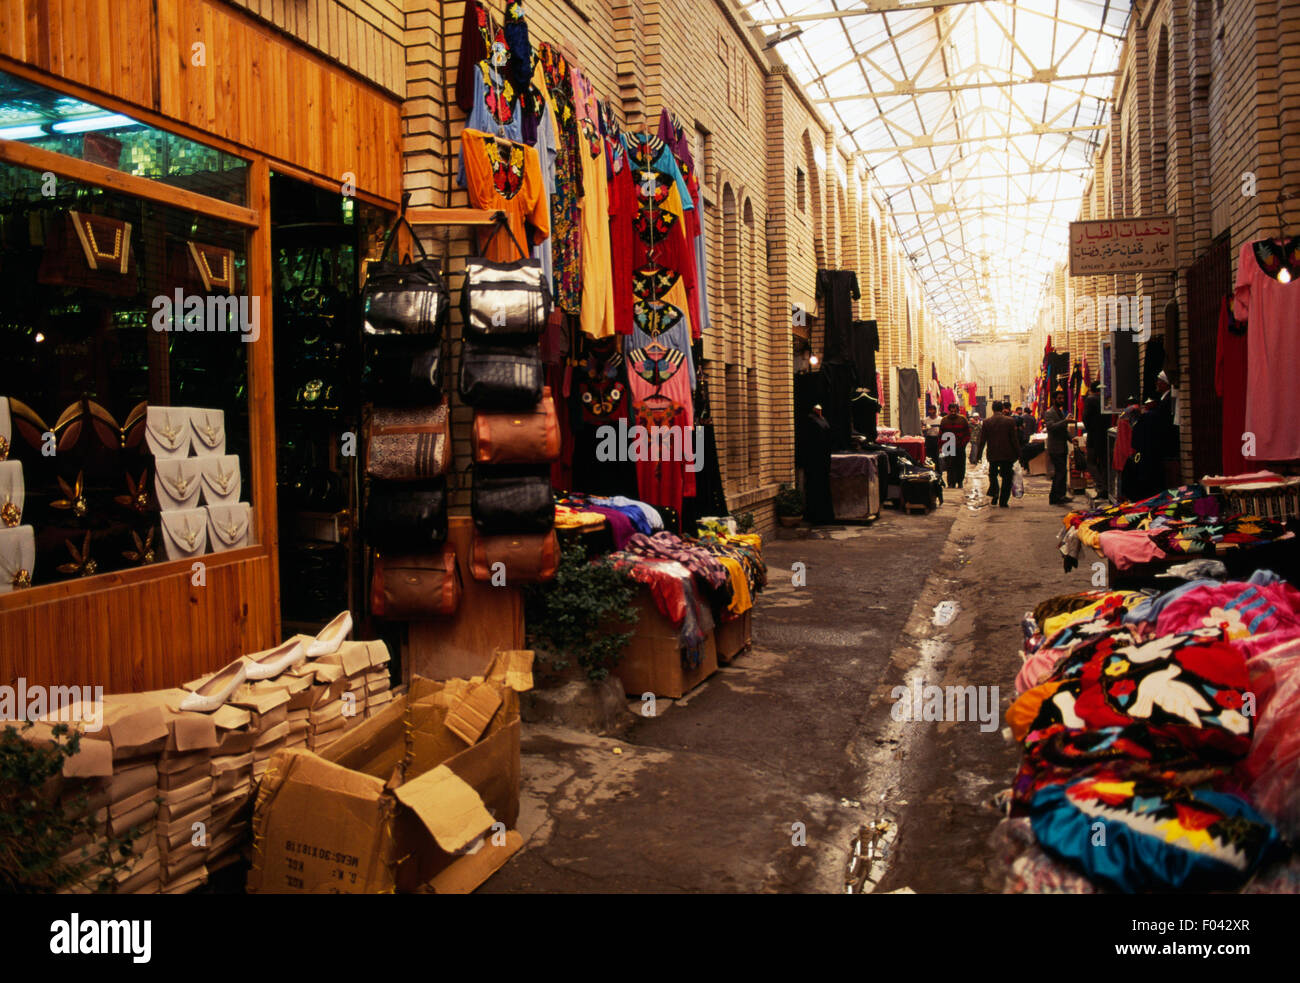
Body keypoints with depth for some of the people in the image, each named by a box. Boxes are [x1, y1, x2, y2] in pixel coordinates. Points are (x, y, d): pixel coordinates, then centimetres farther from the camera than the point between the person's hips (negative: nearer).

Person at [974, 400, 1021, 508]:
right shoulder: (1009, 421, -7)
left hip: (993, 455, 1)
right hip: (1007, 454, -1)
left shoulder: (986, 422, -5)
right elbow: (1015, 439, -5)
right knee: (1006, 478, 7)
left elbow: (982, 441, -1)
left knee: (993, 475, 23)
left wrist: (978, 455, 6)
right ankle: (1003, 502, 4)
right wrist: (1017, 454, 3)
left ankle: (994, 493, 5)